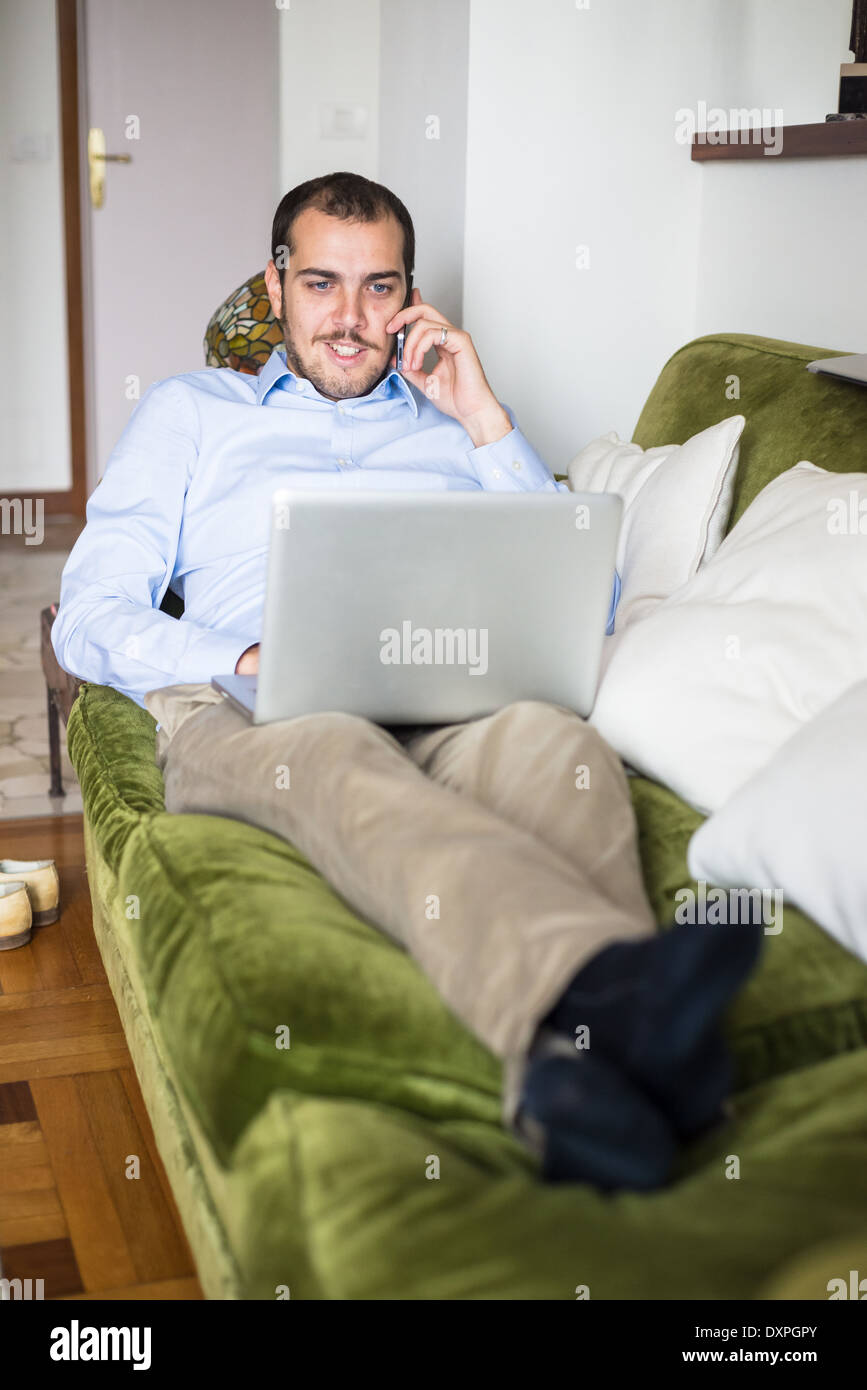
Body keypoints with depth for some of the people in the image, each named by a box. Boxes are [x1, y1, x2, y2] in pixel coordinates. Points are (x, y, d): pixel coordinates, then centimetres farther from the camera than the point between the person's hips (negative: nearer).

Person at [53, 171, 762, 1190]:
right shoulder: (188, 411, 27)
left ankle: (572, 1070, -64)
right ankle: (607, 989, -67)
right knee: (339, 756, -40)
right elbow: (88, 618, 15)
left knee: (554, 741, -36)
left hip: (448, 713, 2)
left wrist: (482, 417, 14)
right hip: (243, 715, -1)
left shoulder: (452, 419, 30)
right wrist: (247, 661, -7)